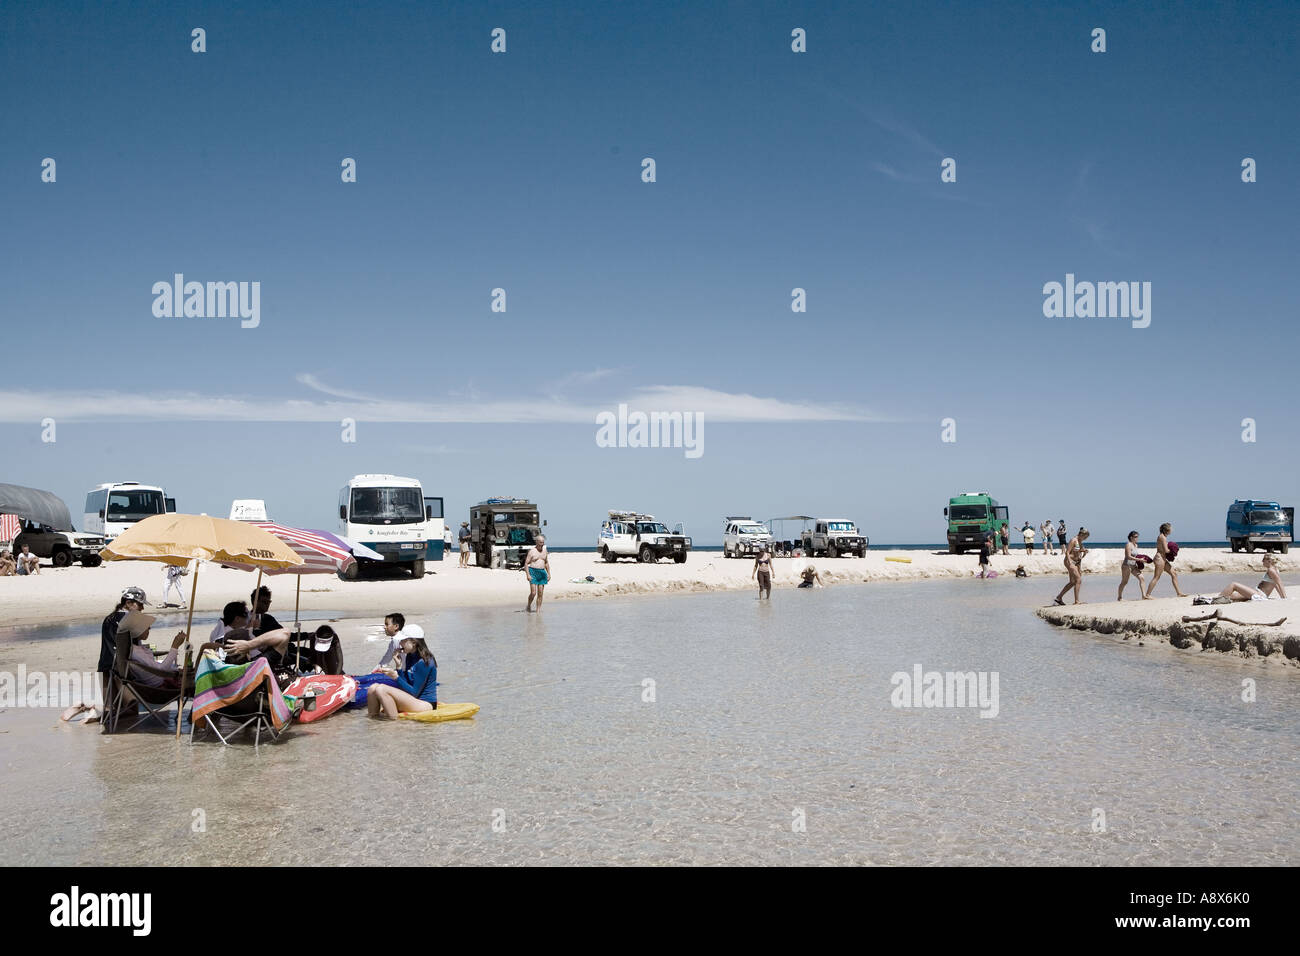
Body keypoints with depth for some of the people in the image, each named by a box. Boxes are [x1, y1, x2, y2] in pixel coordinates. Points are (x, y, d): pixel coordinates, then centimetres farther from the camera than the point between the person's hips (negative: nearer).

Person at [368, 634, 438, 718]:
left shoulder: (423, 662, -18)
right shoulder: (410, 656, 10)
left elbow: (414, 692, -18)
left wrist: (396, 677, -19)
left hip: (425, 703, -10)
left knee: (381, 689, -24)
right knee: (373, 688, -2)